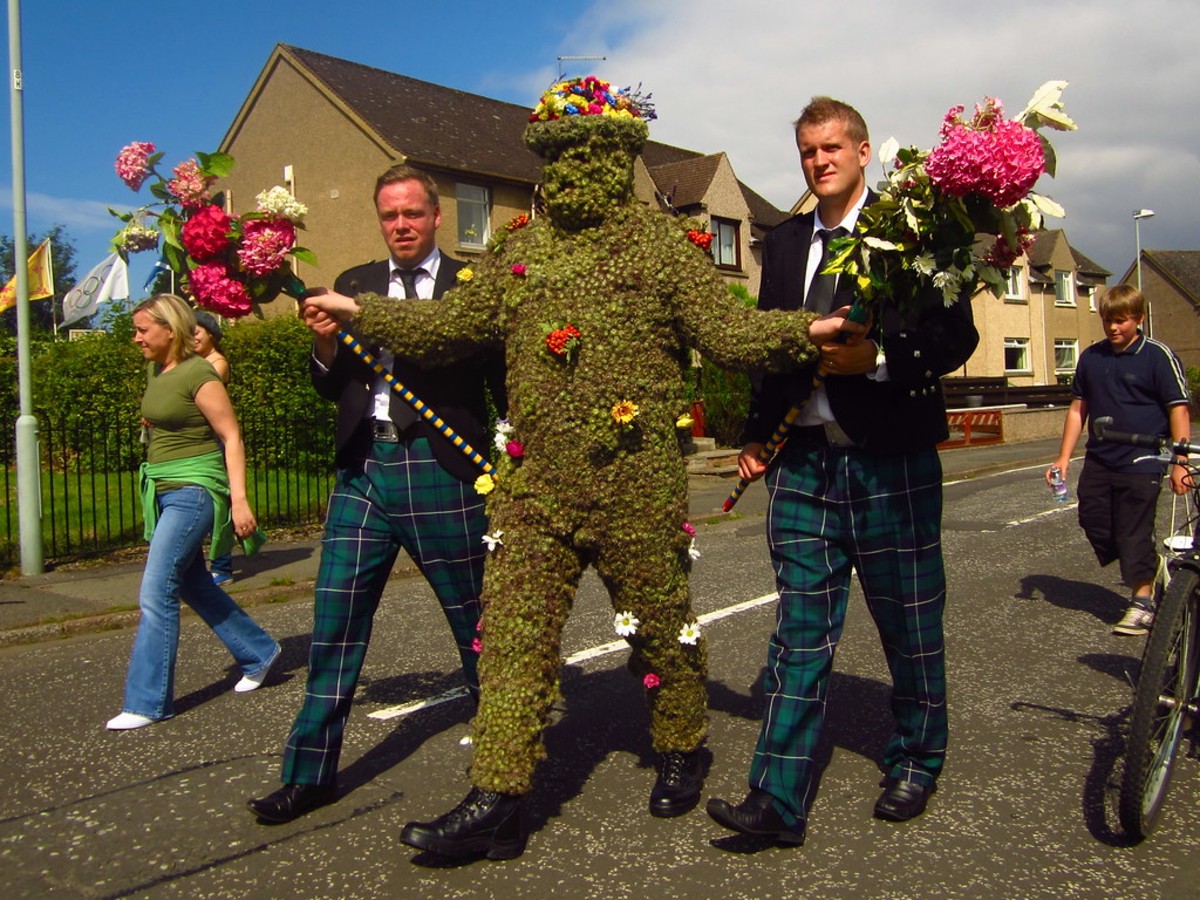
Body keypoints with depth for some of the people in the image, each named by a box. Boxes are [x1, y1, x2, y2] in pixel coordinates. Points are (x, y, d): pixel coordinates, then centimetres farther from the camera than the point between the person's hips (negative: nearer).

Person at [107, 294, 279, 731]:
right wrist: (153, 422, 10)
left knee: (156, 593, -10)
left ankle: (147, 702, -2)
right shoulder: (156, 371, 11)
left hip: (193, 489, -10)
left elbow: (231, 437, -17)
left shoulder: (199, 375, -14)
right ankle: (258, 653, 33)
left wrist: (239, 498, -22)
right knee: (193, 585, 17)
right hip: (164, 490, 10)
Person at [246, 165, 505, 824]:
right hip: (363, 470, 3)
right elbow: (332, 388, 10)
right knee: (335, 623, 5)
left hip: (441, 472, -3)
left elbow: (504, 381, 5)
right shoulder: (352, 285, 13)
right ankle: (311, 773, 19)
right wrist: (324, 346, -10)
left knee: (476, 620, 7)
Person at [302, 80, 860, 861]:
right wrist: (360, 312, 21)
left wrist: (802, 329, -26)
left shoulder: (660, 242, -1)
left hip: (637, 480, -4)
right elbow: (453, 325, 22)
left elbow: (729, 330, -8)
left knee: (660, 622, 10)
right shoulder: (520, 247, 14)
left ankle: (682, 753, 35)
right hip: (535, 481, 4)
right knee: (513, 631, 0)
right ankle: (498, 801, 8)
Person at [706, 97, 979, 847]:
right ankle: (780, 799, 3)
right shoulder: (783, 243, 14)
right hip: (803, 460, 4)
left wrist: (876, 357, -22)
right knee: (801, 630, 2)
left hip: (890, 458, -3)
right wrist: (757, 435, 10)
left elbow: (957, 335, -7)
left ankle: (917, 763, 31)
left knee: (910, 624, 10)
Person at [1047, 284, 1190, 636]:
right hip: (1098, 461, 5)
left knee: (1135, 531, -4)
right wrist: (1064, 458, 9)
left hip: (1141, 463, -5)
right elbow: (1078, 408, 12)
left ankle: (1142, 601, 8)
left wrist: (1180, 463, -14)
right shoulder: (1091, 357, 7)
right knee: (1093, 520, 7)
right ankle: (1146, 567, 31)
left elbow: (1178, 409, -8)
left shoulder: (1159, 356, -6)